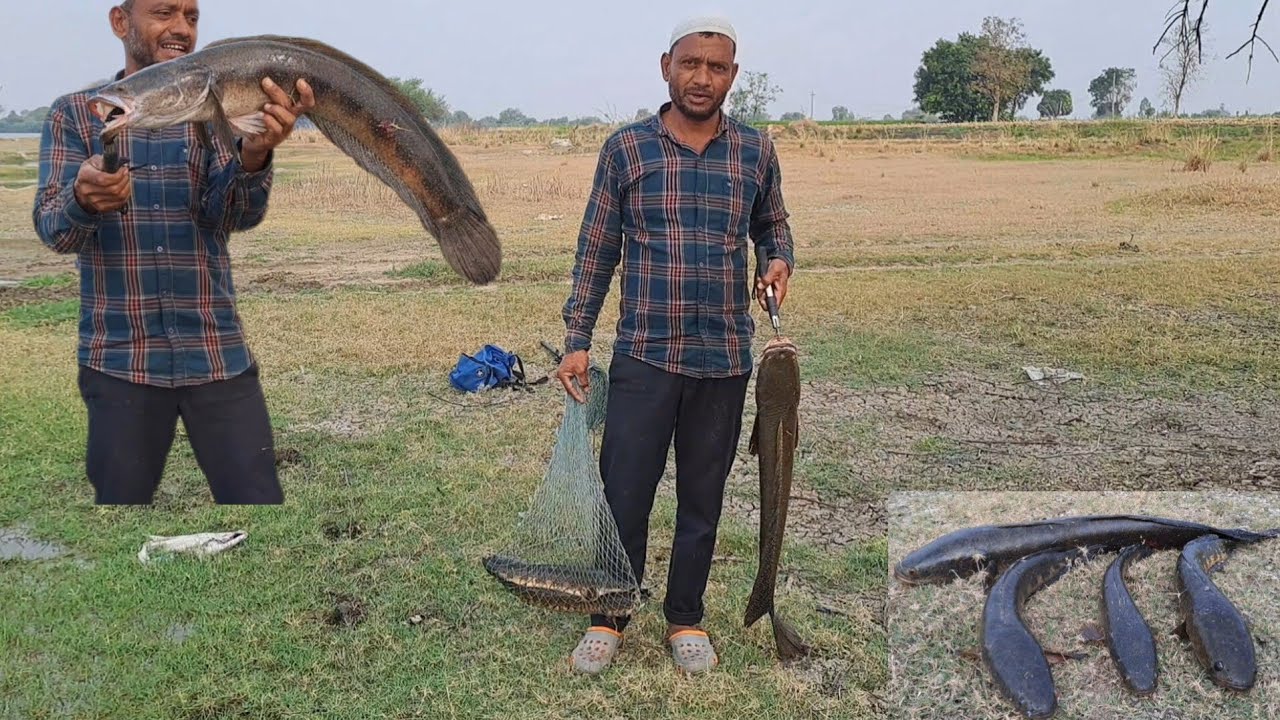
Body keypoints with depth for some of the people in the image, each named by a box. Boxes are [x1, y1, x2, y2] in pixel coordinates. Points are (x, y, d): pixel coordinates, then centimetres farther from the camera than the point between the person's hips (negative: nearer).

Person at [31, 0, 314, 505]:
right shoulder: (74, 113, 3)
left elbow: (232, 216, -11)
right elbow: (51, 230, -8)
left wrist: (254, 155, -33)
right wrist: (83, 199, -32)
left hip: (217, 354, 0)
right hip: (118, 359, 0)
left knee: (257, 497, -1)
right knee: (120, 498, 11)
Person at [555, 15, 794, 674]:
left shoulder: (755, 151, 3)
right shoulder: (625, 148, 0)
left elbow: (771, 223, 19)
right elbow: (596, 249, 3)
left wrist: (780, 261, -4)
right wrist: (577, 340, -1)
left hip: (725, 360, 2)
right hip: (643, 356, -1)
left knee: (702, 499, 12)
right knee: (624, 494, 3)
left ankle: (685, 620, 30)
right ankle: (608, 620, 24)